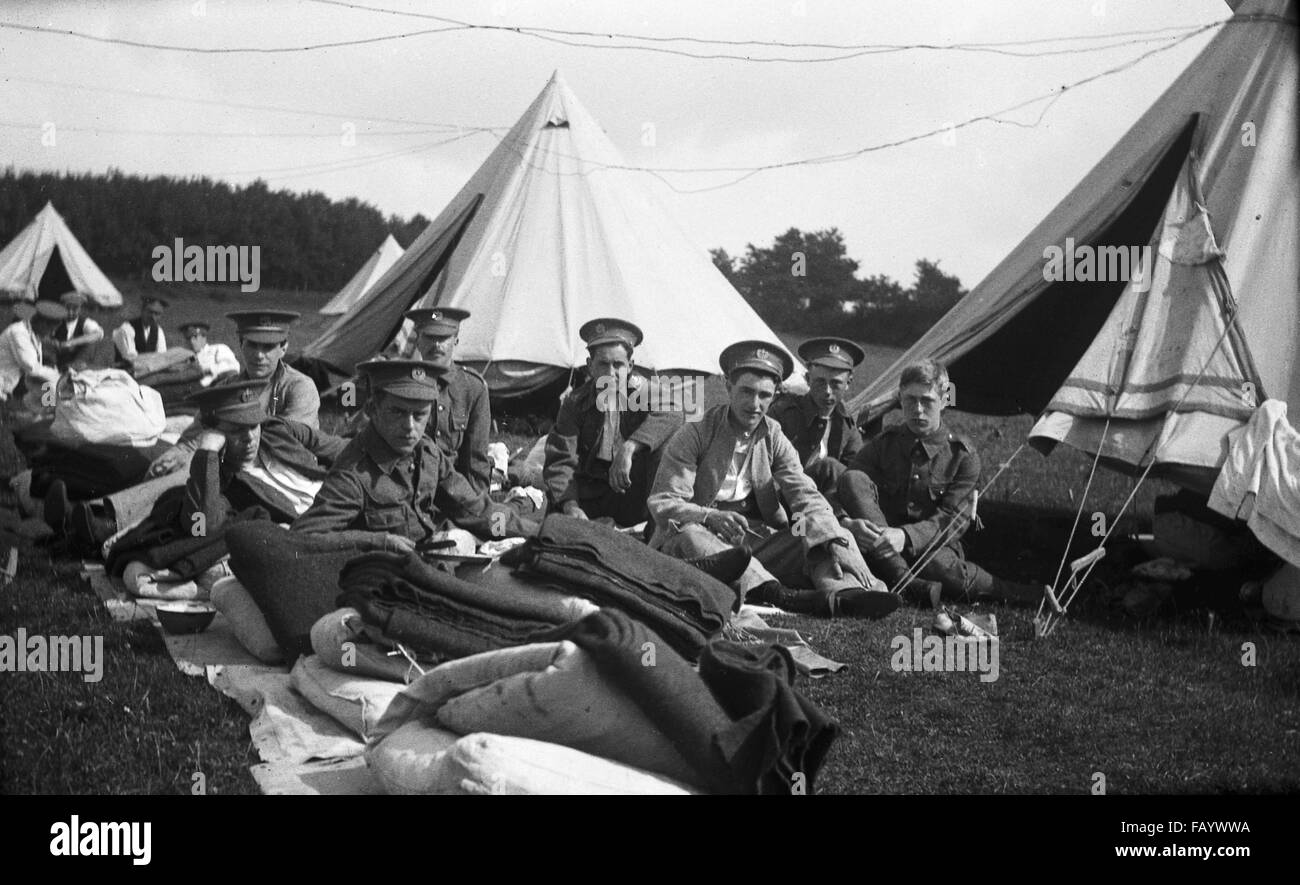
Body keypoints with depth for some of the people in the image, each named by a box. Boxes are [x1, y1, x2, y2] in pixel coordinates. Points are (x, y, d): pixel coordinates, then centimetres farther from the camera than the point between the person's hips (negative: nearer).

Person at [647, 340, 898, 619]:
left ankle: (844, 592, -47)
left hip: (758, 543, 4)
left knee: (825, 534, -15)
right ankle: (779, 595, -55)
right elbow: (663, 503, -11)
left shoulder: (774, 440, 10)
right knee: (689, 535, -37)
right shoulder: (694, 435, -2)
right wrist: (711, 517, -33)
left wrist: (836, 544, -23)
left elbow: (806, 496, -3)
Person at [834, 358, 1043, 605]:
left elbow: (954, 518, -10)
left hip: (930, 546, -2)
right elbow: (847, 491, -2)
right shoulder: (884, 444, 6)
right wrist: (847, 523, -28)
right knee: (852, 480, -24)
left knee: (940, 565, -41)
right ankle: (901, 577, -33)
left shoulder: (962, 454, 0)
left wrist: (906, 537, -30)